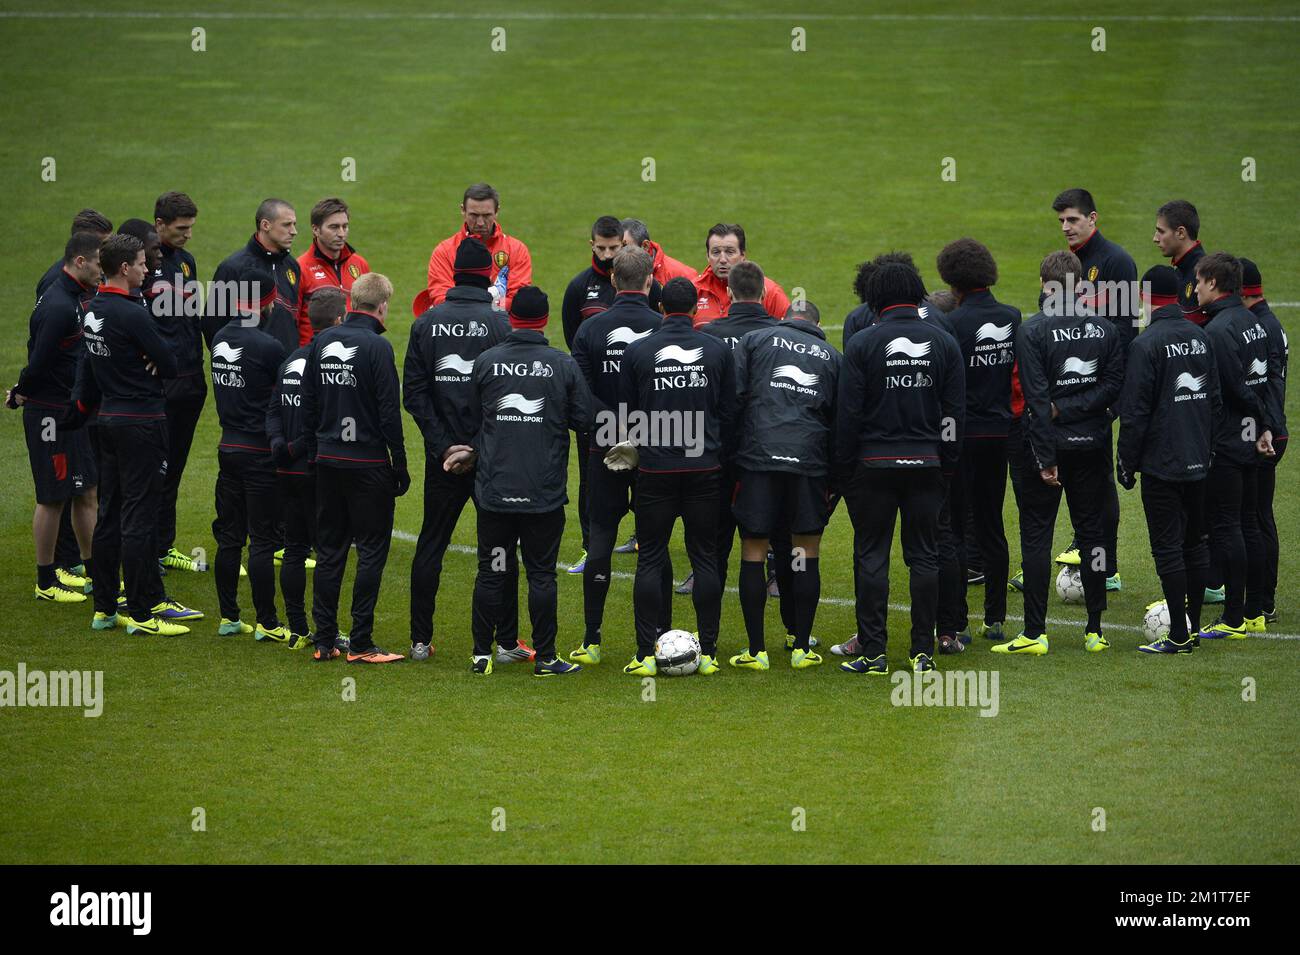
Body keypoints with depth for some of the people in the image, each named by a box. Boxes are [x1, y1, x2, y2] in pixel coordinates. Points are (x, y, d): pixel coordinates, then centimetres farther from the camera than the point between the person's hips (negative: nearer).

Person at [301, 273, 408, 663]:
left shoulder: (322, 342, 6)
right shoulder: (377, 347, -13)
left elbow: (308, 405, 10)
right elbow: (389, 412, -13)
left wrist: (314, 454, 17)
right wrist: (400, 466, -6)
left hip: (328, 461, 6)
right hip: (368, 463, -6)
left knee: (329, 550, 12)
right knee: (371, 550, 1)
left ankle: (324, 641, 13)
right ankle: (360, 643, -2)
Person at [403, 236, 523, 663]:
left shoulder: (426, 323, 1)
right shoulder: (498, 324, -8)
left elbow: (413, 391, -2)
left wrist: (442, 444, -4)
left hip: (443, 455, 3)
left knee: (430, 545, 10)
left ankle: (420, 640, 10)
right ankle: (506, 641, 6)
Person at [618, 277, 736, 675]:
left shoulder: (636, 352, -2)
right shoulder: (718, 350, 0)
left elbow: (626, 413, 6)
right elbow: (729, 411, 5)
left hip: (654, 468, -1)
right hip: (704, 469, 1)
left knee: (650, 559, 4)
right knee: (705, 557, 7)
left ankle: (646, 655, -1)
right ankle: (707, 652, 5)